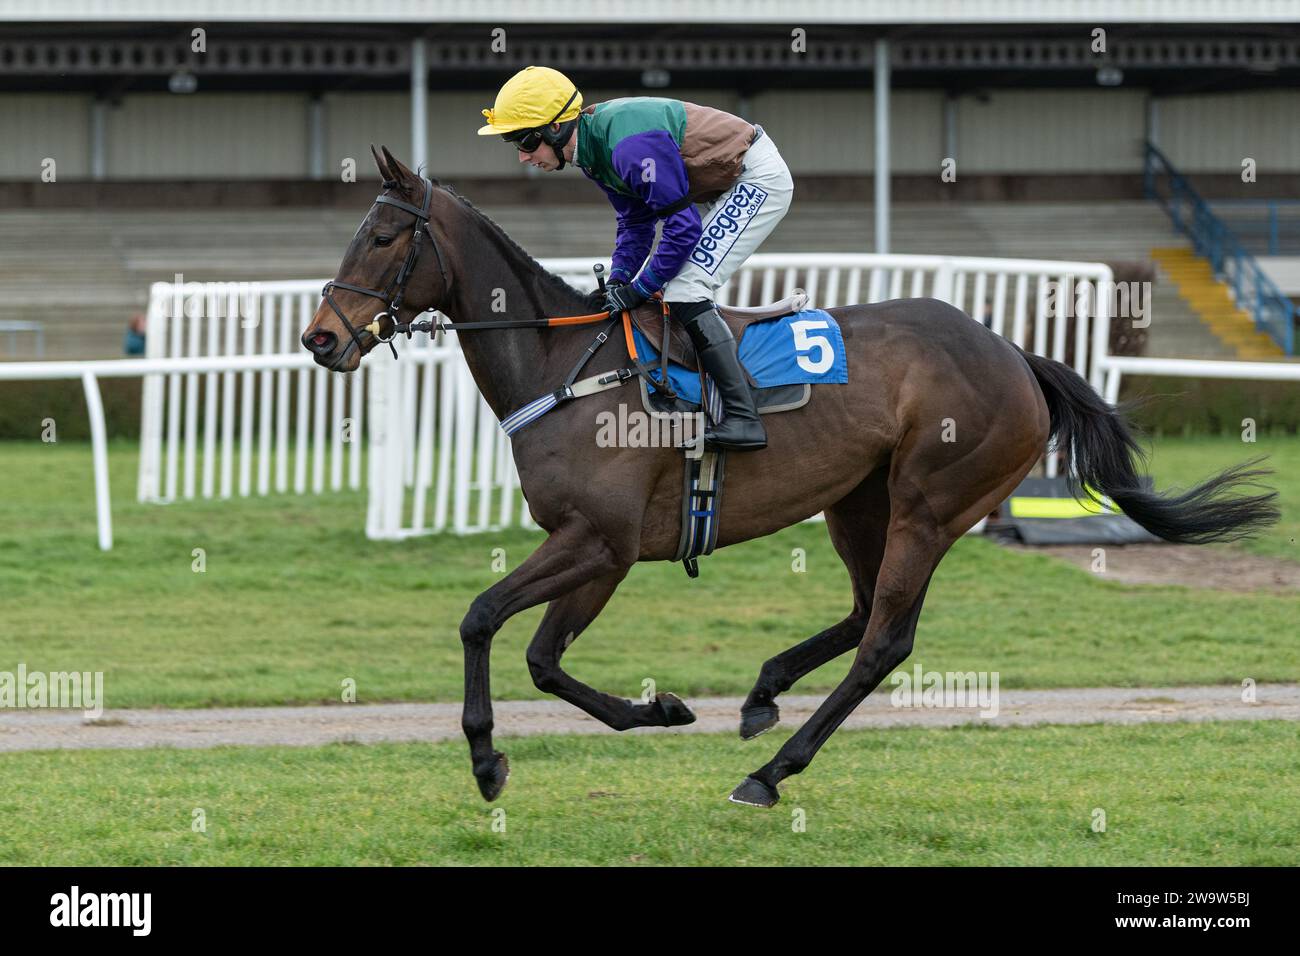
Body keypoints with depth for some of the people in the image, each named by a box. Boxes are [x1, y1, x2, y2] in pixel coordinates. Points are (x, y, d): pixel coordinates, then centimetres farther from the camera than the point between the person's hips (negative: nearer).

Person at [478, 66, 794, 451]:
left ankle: (742, 418, -19)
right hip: (731, 185, 10)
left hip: (759, 180, -10)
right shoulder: (595, 145, 2)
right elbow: (635, 223, 11)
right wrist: (617, 283, -1)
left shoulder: (631, 146, -30)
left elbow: (683, 224, -27)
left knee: (684, 292, -18)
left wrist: (640, 289, -20)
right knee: (665, 287, 13)